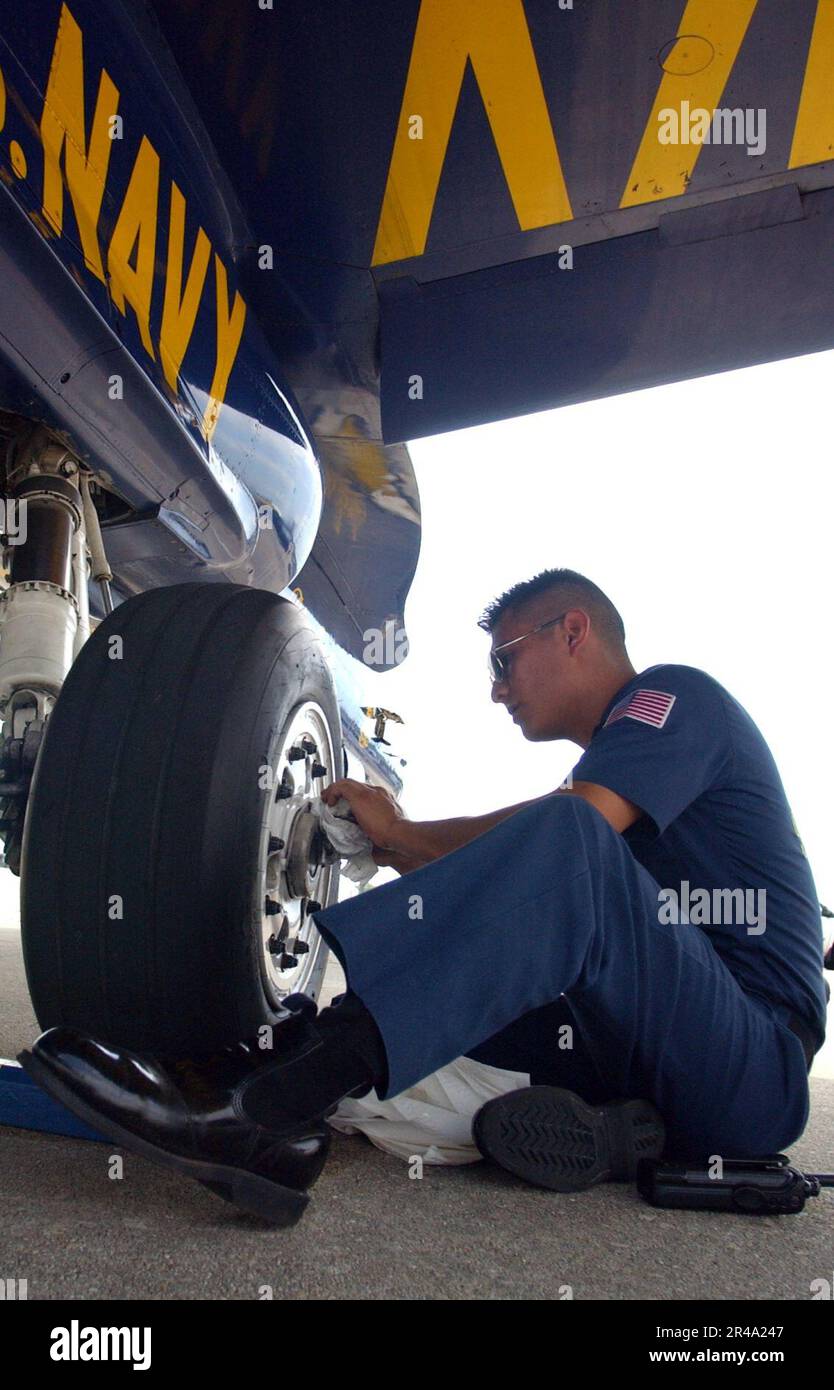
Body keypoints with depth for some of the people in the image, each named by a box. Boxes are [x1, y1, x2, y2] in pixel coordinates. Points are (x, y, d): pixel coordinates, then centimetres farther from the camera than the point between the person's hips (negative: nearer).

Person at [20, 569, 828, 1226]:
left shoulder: (674, 694, -2)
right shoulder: (614, 752, 25)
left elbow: (562, 831, -20)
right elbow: (522, 892, 19)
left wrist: (404, 835, -7)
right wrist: (410, 857, 7)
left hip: (758, 1064, -8)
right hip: (645, 1058, 9)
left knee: (570, 840, -31)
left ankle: (261, 1108, -40)